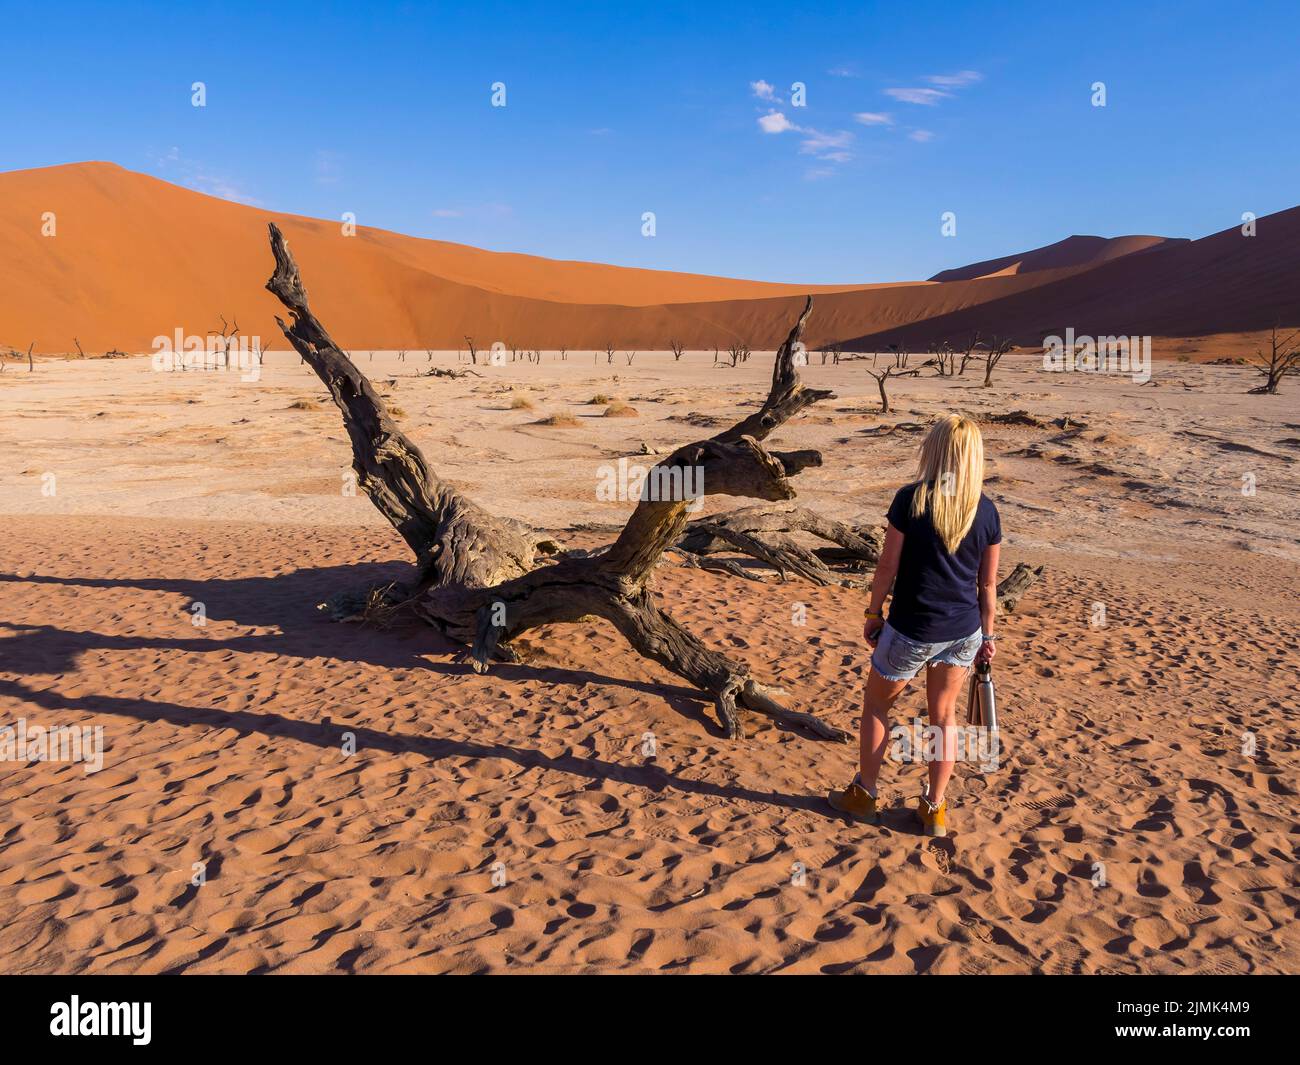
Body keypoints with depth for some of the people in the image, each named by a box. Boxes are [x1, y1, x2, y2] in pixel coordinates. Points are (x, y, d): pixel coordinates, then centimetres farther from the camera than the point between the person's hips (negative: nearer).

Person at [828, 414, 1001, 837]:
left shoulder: (911, 499, -15)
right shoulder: (986, 510, -3)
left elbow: (887, 566, -10)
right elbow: (988, 583, 4)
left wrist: (873, 614, 3)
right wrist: (987, 634, 15)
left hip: (913, 630, -4)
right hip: (964, 631, 4)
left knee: (876, 703, 18)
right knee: (944, 715, 19)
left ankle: (864, 795, 30)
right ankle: (935, 809, 29)